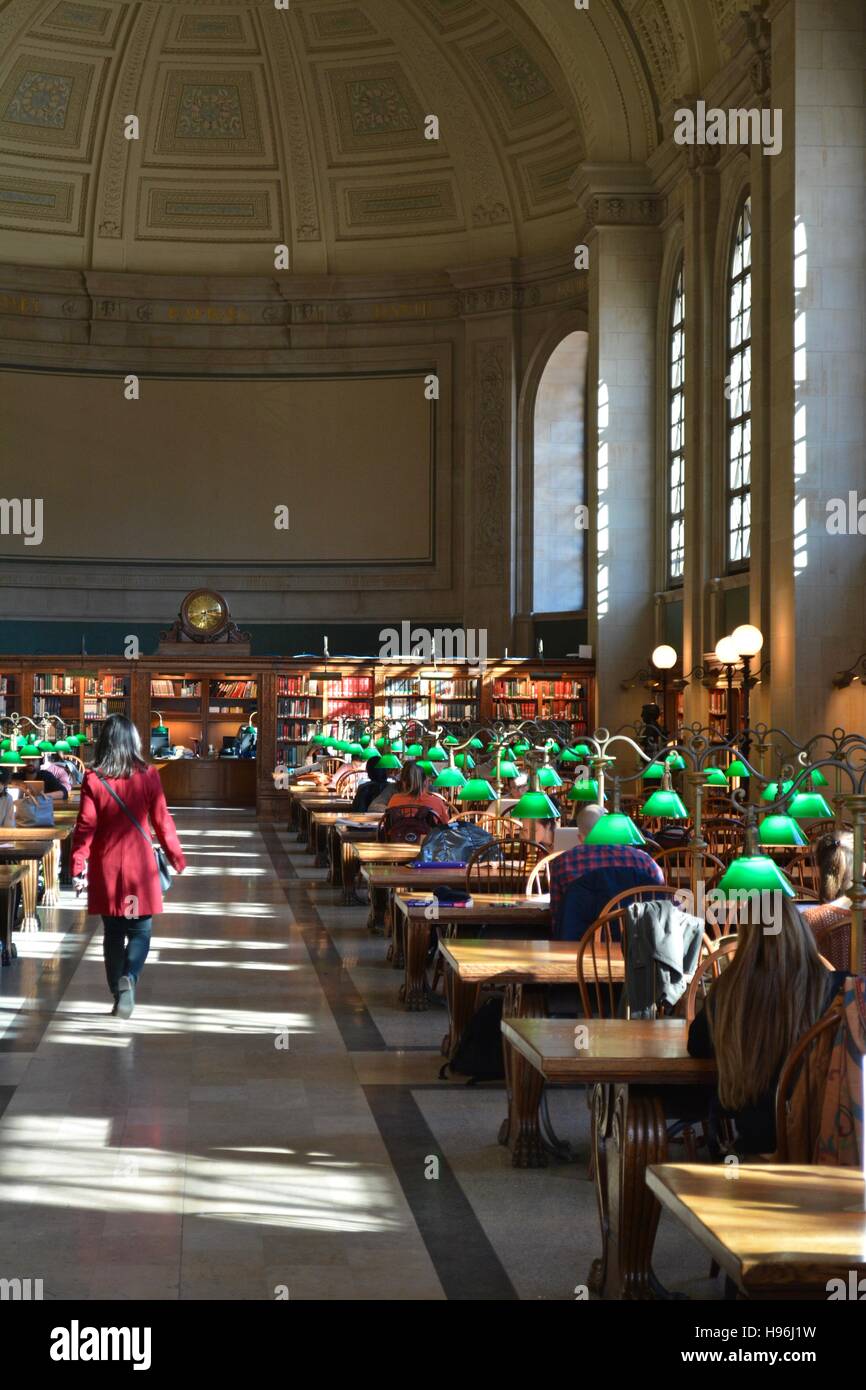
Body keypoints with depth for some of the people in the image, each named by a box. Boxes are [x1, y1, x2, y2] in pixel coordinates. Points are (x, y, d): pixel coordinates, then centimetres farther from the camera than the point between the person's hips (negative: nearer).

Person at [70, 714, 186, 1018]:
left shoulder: (93, 779, -6)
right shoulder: (148, 776, -6)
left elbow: (85, 827, -7)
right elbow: (162, 822, -2)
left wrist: (78, 868, -2)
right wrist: (177, 859, 8)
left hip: (106, 868, 1)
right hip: (139, 866, -1)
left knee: (113, 933, 13)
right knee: (140, 931, 8)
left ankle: (120, 994, 14)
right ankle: (128, 977, -17)